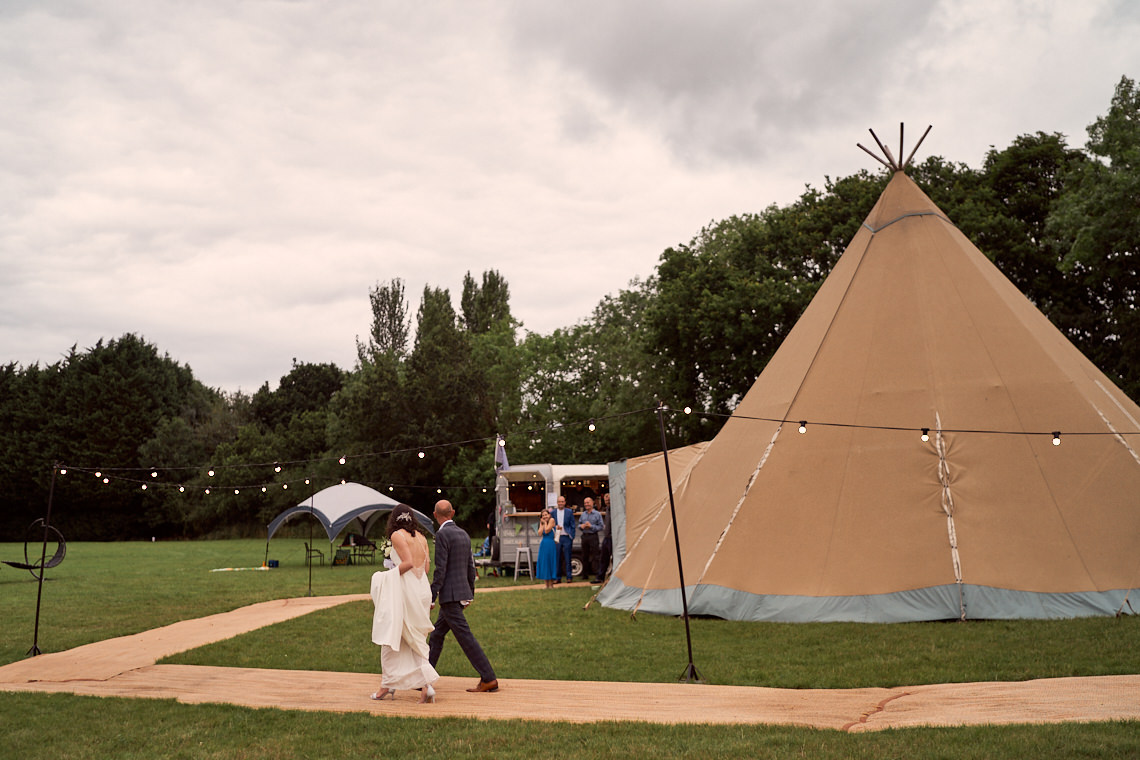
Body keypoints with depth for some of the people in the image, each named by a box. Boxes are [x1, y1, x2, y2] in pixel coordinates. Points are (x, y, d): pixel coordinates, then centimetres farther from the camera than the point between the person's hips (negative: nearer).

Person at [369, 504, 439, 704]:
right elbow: (426, 566, 11)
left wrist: (390, 575, -6)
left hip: (404, 589, -6)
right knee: (415, 641, 10)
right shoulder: (420, 536, 12)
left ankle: (388, 685, 11)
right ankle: (425, 685, -1)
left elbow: (407, 563, -18)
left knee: (392, 637, 5)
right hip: (421, 589, 7)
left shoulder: (397, 535, -7)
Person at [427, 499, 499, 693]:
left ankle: (489, 679, -6)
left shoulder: (442, 534, -13)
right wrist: (470, 593, 25)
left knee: (465, 637, -7)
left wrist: (431, 597, -13)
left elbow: (440, 569, -17)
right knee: (436, 635, 16)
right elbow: (471, 567, 16)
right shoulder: (463, 534, 12)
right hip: (462, 592, 9)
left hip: (450, 595, -9)